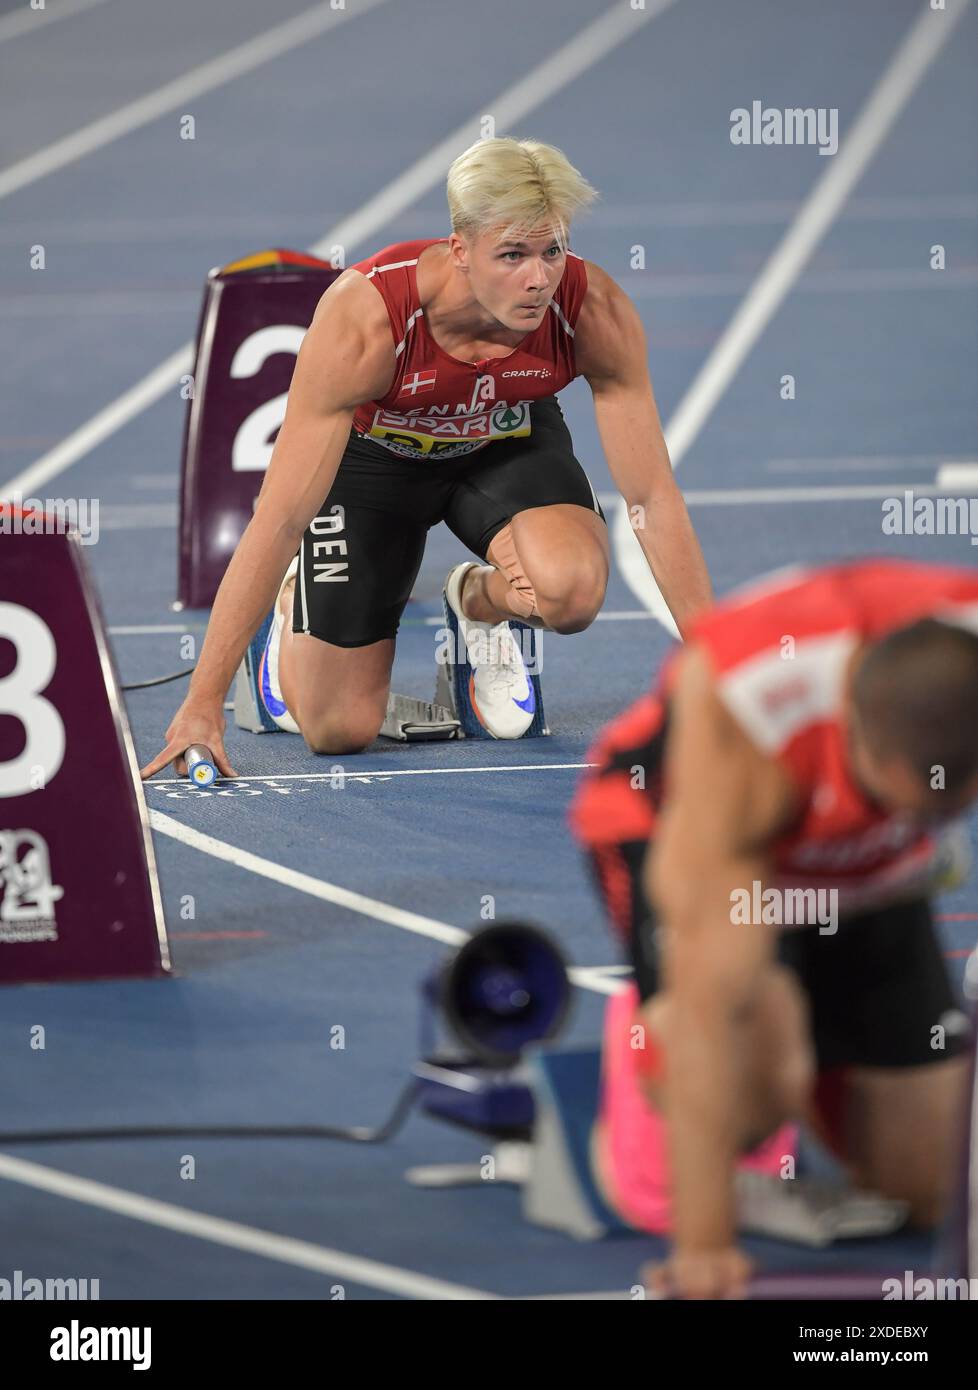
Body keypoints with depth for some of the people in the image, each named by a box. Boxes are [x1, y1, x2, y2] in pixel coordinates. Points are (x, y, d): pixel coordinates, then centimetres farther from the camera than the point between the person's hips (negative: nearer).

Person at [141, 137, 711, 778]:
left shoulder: (597, 312, -32)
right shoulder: (363, 316, -39)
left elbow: (653, 496, -22)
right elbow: (280, 519, -37)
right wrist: (203, 704, -39)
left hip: (507, 442, 2)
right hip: (372, 454, -2)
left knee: (572, 587, -32)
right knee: (340, 729, -5)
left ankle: (479, 601, 5)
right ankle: (296, 608, 30)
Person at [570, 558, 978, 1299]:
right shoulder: (744, 717, -41)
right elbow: (715, 993, -39)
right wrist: (704, 1244, -38)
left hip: (871, 871, 4)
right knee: (757, 1068, -34)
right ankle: (648, 1044, -1)